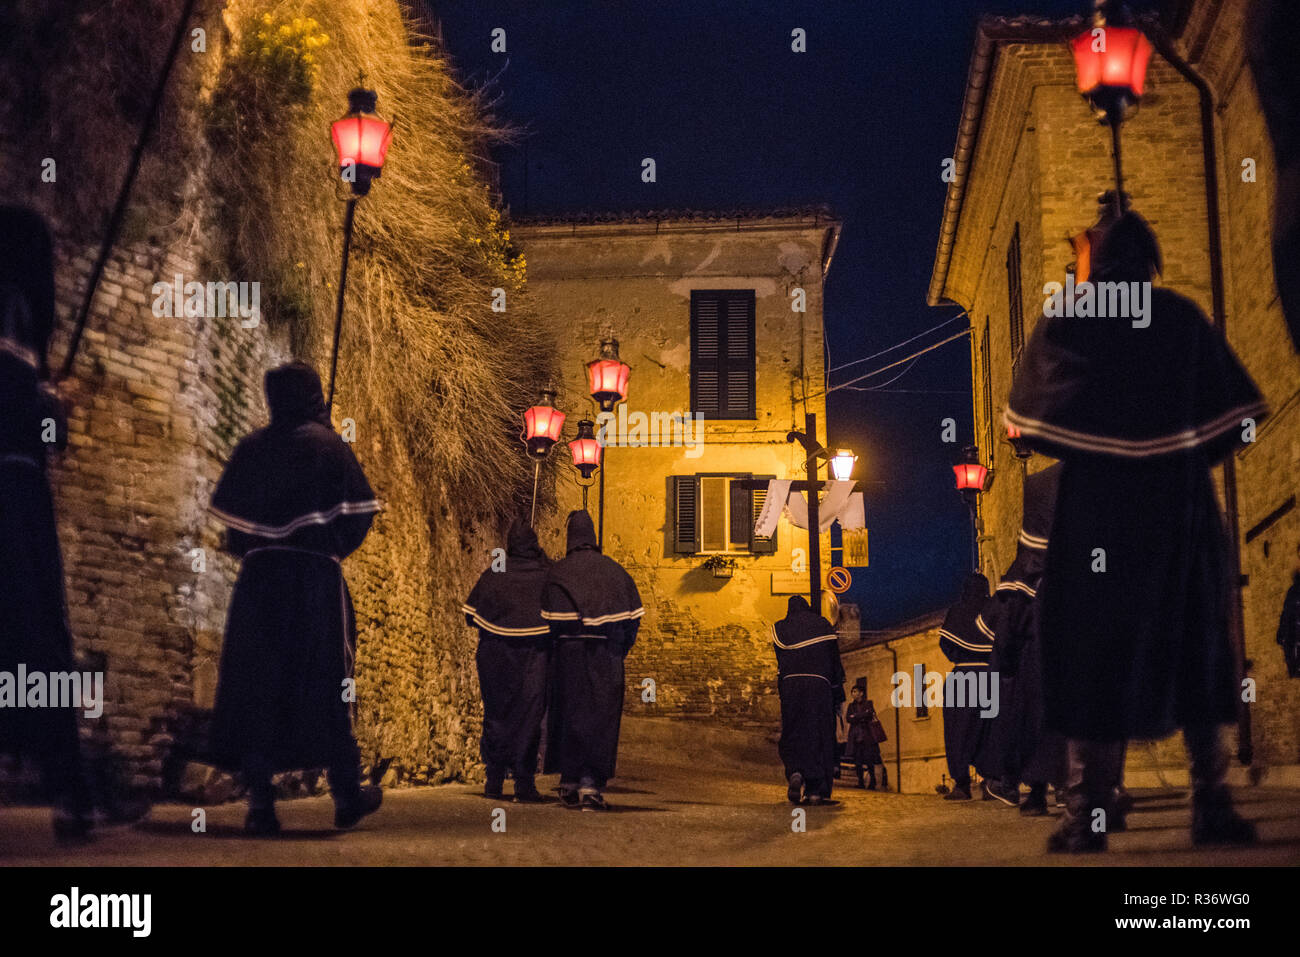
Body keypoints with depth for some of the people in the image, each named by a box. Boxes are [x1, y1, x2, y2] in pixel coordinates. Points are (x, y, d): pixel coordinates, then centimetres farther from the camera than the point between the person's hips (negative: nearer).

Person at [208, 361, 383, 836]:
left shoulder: (249, 448, 6)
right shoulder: (328, 445, -2)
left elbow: (228, 516, 8)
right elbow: (359, 512, -3)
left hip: (258, 578, 2)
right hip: (316, 579, -2)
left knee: (253, 686, 5)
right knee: (326, 684, 6)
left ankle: (259, 802, 0)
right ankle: (346, 796, 13)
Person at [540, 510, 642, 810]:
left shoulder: (557, 572, -4)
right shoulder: (613, 570, 2)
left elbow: (551, 620, -8)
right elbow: (633, 616, 0)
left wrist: (556, 648, 7)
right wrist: (619, 650, 11)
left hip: (569, 657, 0)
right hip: (606, 661, 0)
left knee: (569, 715, 11)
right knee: (601, 718, 3)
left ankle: (569, 785, 16)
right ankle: (591, 785, -6)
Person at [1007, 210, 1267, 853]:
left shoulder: (1066, 323, 0)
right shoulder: (1184, 319, 4)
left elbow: (1027, 417, 4)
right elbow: (1235, 413, 4)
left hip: (1093, 513, -1)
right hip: (1180, 510, 1)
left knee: (1093, 654, 2)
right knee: (1194, 650, 9)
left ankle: (1088, 817, -1)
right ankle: (1211, 806, 5)